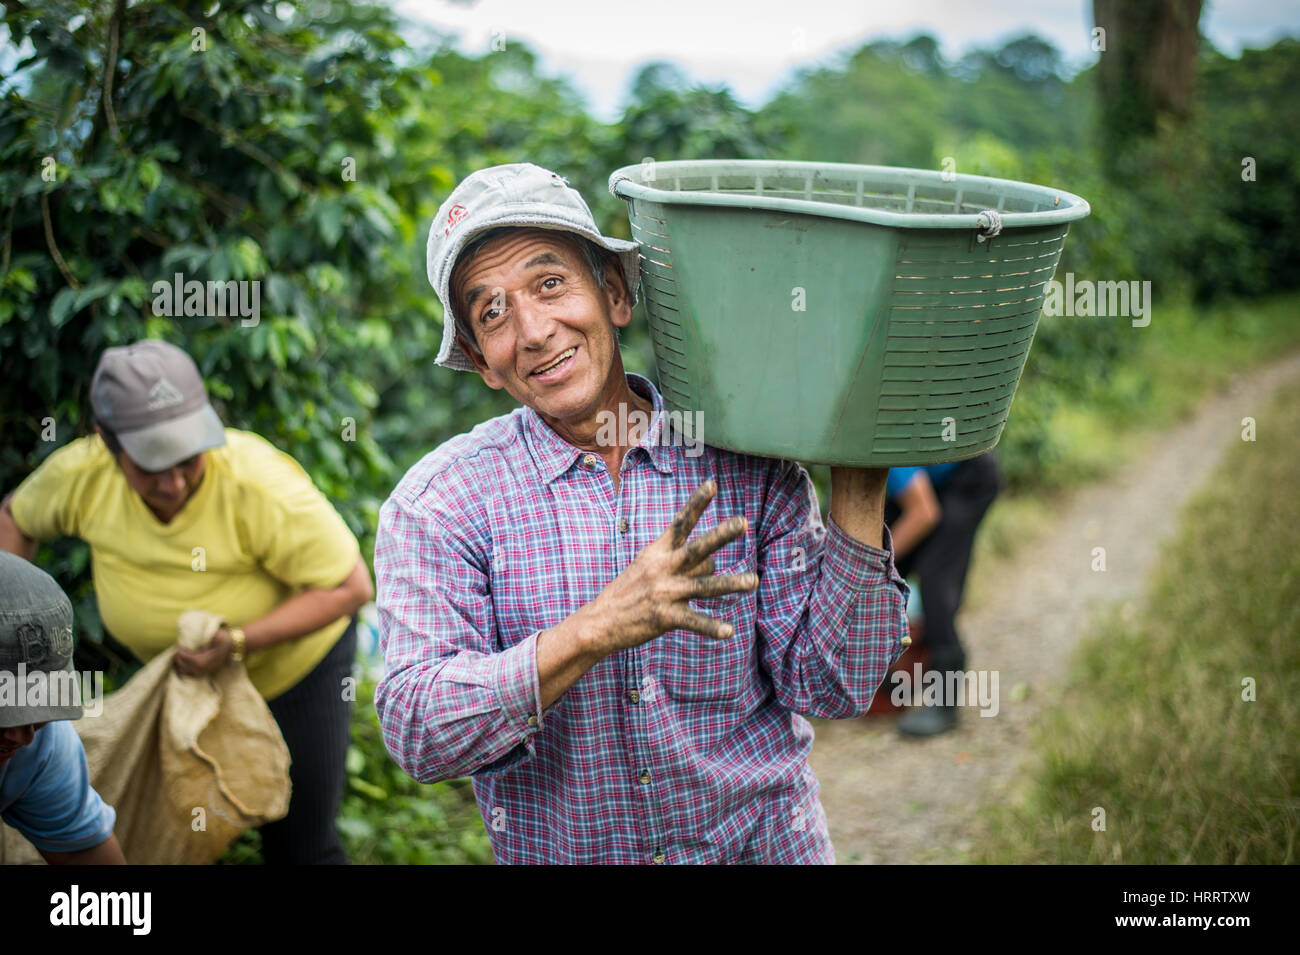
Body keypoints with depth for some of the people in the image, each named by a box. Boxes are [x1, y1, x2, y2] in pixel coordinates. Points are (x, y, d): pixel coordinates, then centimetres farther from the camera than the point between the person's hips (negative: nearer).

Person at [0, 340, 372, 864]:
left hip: (296, 659, -4)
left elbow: (351, 586, -31)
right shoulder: (81, 475, -23)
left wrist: (239, 642, -38)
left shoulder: (261, 486, -37)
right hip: (187, 674, 5)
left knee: (301, 841, 0)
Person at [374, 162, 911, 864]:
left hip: (765, 842, 1)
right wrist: (600, 629, -33)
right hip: (556, 853, 0)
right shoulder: (440, 505, -11)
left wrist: (856, 488, -20)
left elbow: (830, 687, -12)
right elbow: (417, 732, -21)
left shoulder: (747, 466, -8)